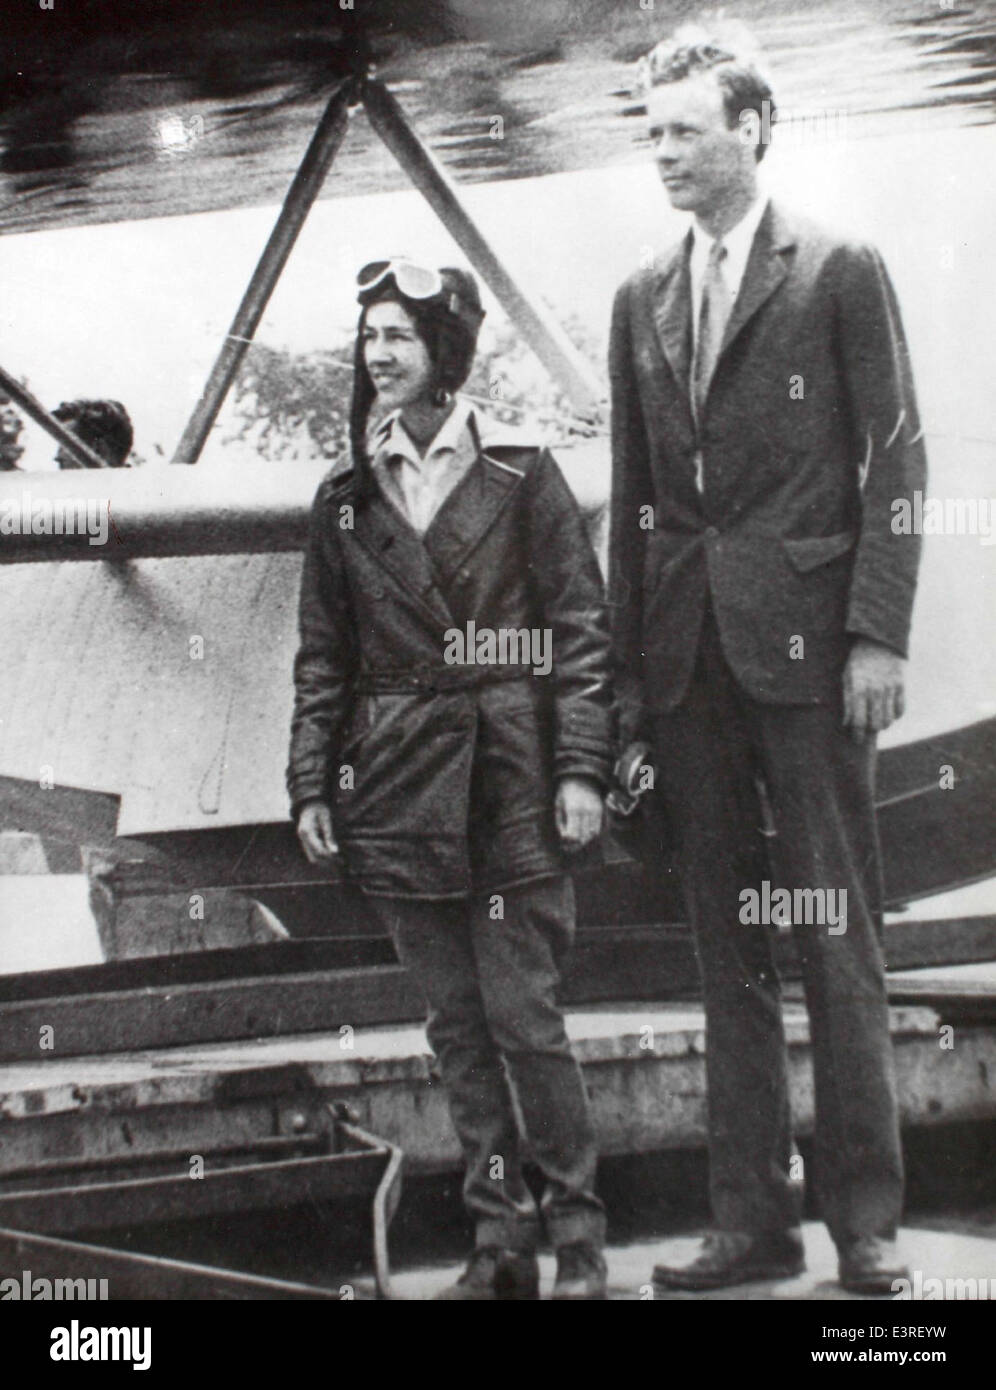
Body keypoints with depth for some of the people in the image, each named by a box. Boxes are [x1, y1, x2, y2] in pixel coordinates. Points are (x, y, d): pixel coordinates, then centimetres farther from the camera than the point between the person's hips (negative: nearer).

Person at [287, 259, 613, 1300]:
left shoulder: (521, 477, 1)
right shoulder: (345, 501, 11)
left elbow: (580, 630, -1)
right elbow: (322, 658, 13)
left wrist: (581, 769, -9)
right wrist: (310, 786, 5)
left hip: (508, 782, -3)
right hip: (396, 785, 4)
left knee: (523, 1018, -4)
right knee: (455, 1023, 7)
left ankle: (578, 1239, 10)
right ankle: (500, 1240, 16)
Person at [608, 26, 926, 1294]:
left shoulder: (841, 274, 1)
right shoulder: (643, 300, 15)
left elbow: (893, 462, -2)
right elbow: (632, 492, 15)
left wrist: (879, 633, -10)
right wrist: (628, 664, 9)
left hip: (802, 642, -4)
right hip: (687, 655, 5)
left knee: (833, 936, -1)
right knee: (724, 945, 7)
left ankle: (865, 1215, 8)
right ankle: (750, 1219, 13)